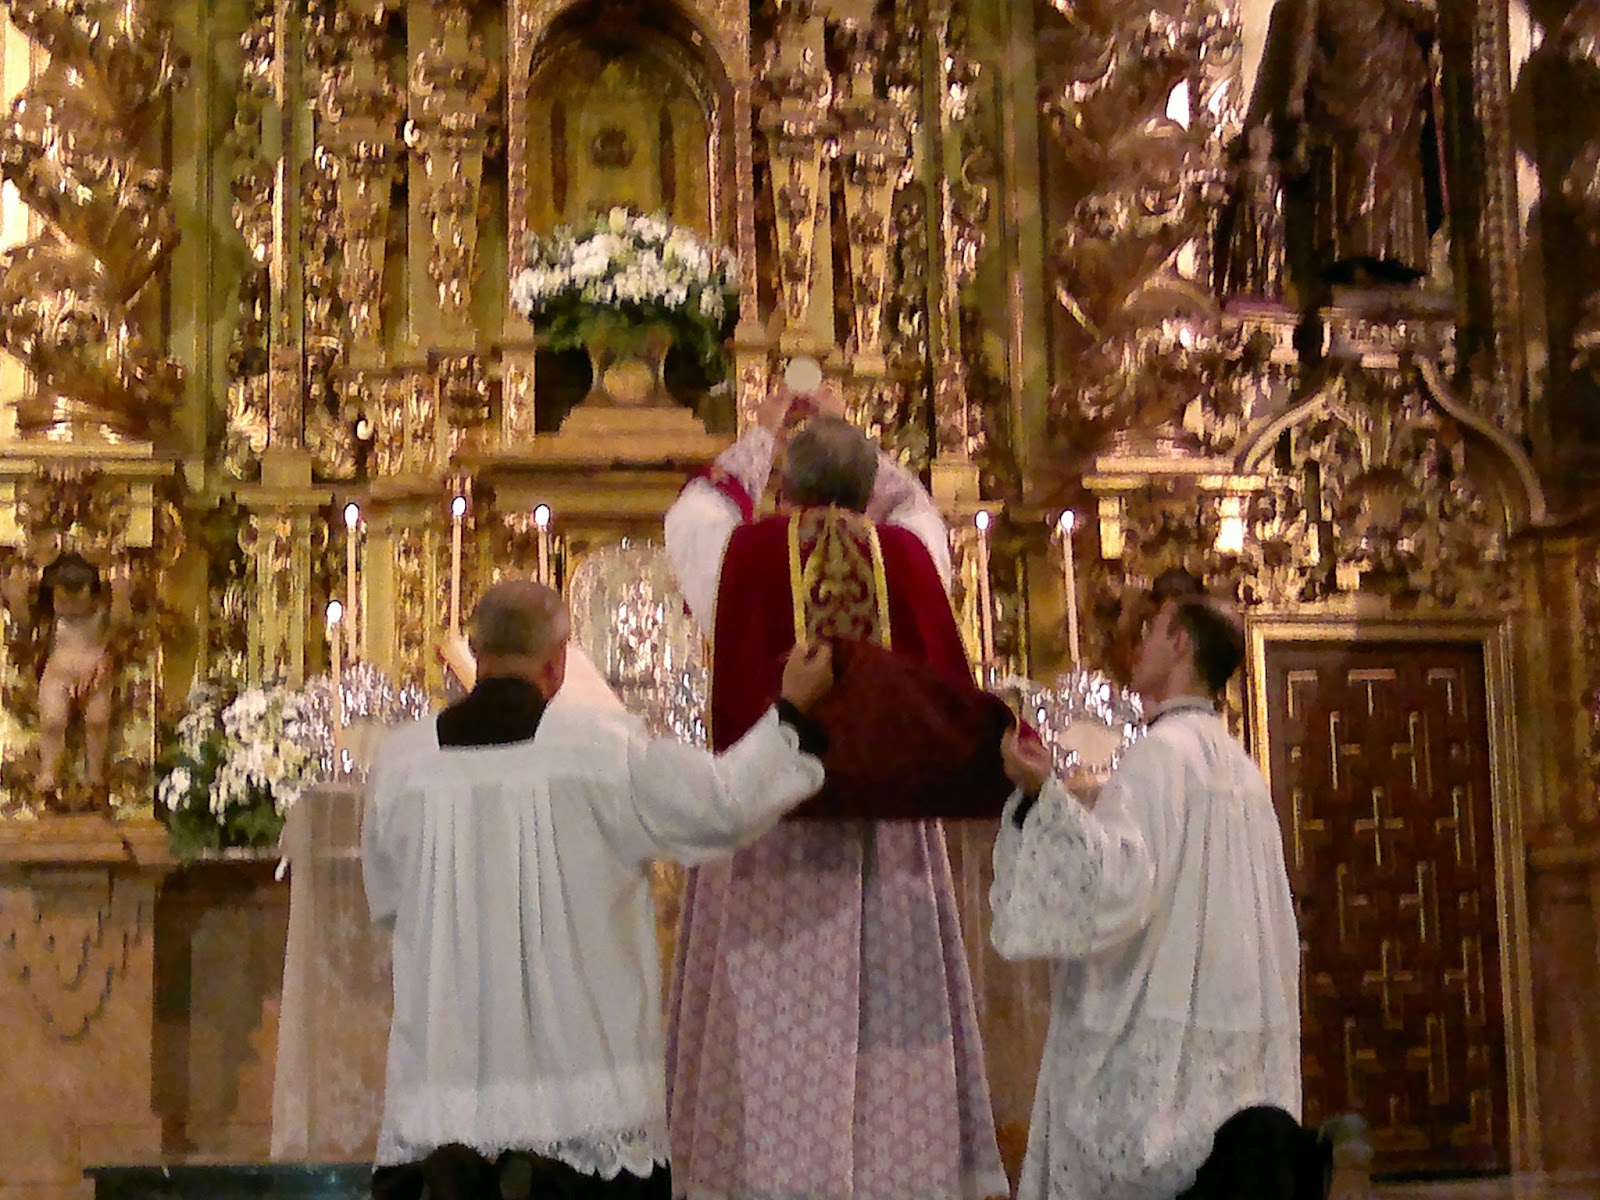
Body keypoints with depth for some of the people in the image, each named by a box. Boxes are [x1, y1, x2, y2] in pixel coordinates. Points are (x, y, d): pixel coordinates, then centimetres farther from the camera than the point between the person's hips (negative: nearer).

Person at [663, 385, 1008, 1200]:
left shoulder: (744, 555, -1)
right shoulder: (908, 556, 3)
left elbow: (693, 509, 22)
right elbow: (916, 504, 28)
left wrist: (764, 436, 35)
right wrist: (847, 435, 37)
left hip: (763, 831, -1)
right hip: (890, 847, 2)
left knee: (770, 1052, -1)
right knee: (891, 1034, 5)